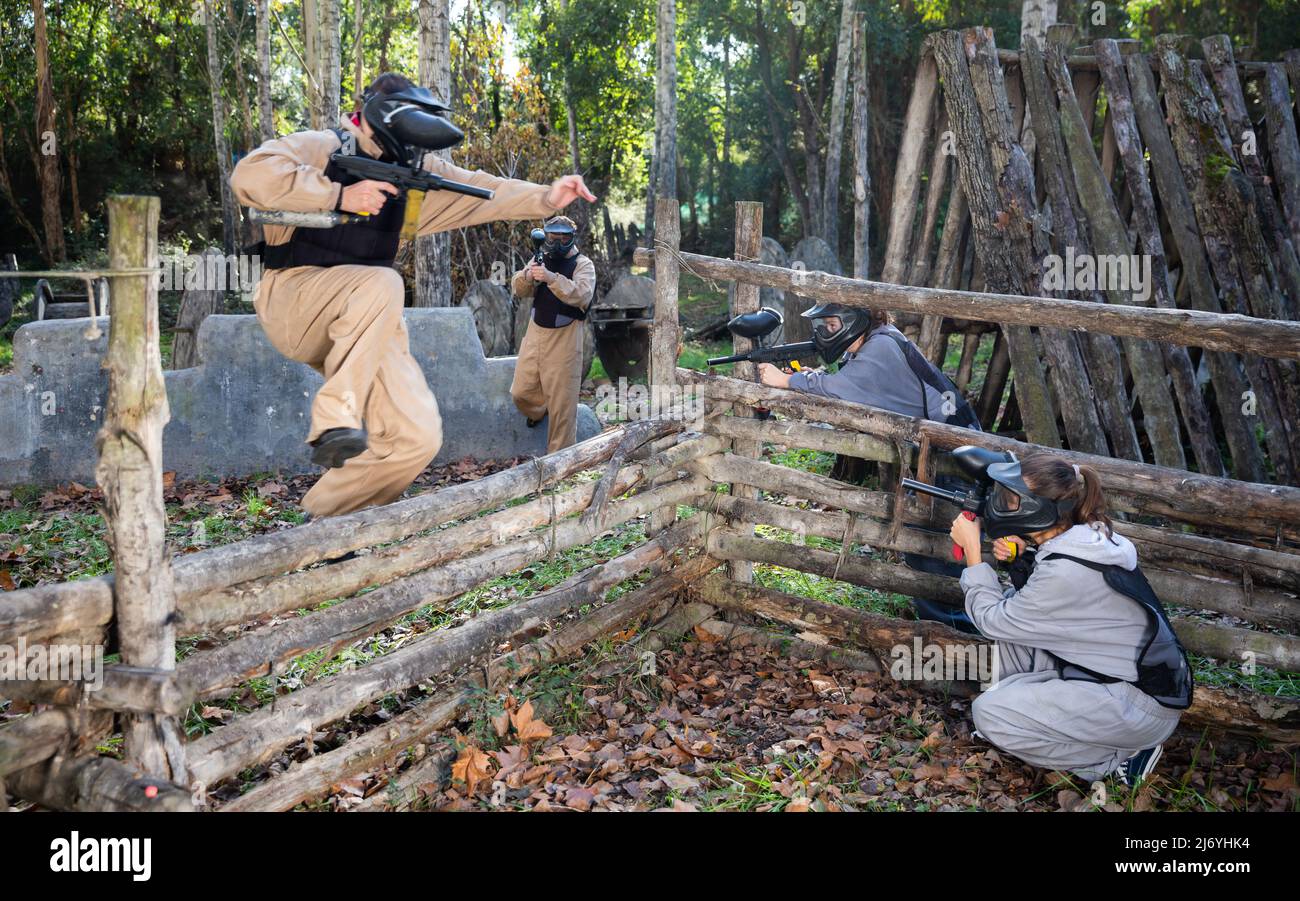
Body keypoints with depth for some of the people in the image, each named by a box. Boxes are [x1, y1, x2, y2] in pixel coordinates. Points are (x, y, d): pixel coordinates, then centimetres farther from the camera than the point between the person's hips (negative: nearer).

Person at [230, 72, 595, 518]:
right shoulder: (324, 147, -5)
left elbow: (482, 192, 11)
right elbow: (250, 174, -22)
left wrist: (545, 198, -5)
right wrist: (339, 195, -23)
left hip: (363, 326, 6)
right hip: (291, 301, -6)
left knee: (419, 437, -12)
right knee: (382, 282, -37)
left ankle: (325, 520, 3)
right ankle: (334, 416, -32)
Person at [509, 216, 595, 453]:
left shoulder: (583, 264, -5)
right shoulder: (541, 260, 10)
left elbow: (582, 295, -23)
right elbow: (518, 290, 1)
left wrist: (551, 278, -37)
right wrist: (527, 276, -22)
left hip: (564, 338, -5)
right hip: (535, 333, 5)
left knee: (561, 402, -2)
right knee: (521, 392, 9)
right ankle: (539, 411, 42)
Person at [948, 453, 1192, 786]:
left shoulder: (1066, 572, -27)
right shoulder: (1087, 535, -1)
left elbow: (991, 621, -14)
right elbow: (1032, 600, 14)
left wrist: (972, 551, -6)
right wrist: (1020, 556, -5)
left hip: (1143, 706, -9)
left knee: (988, 714, -15)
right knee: (1010, 602, 4)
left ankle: (1118, 758, -1)